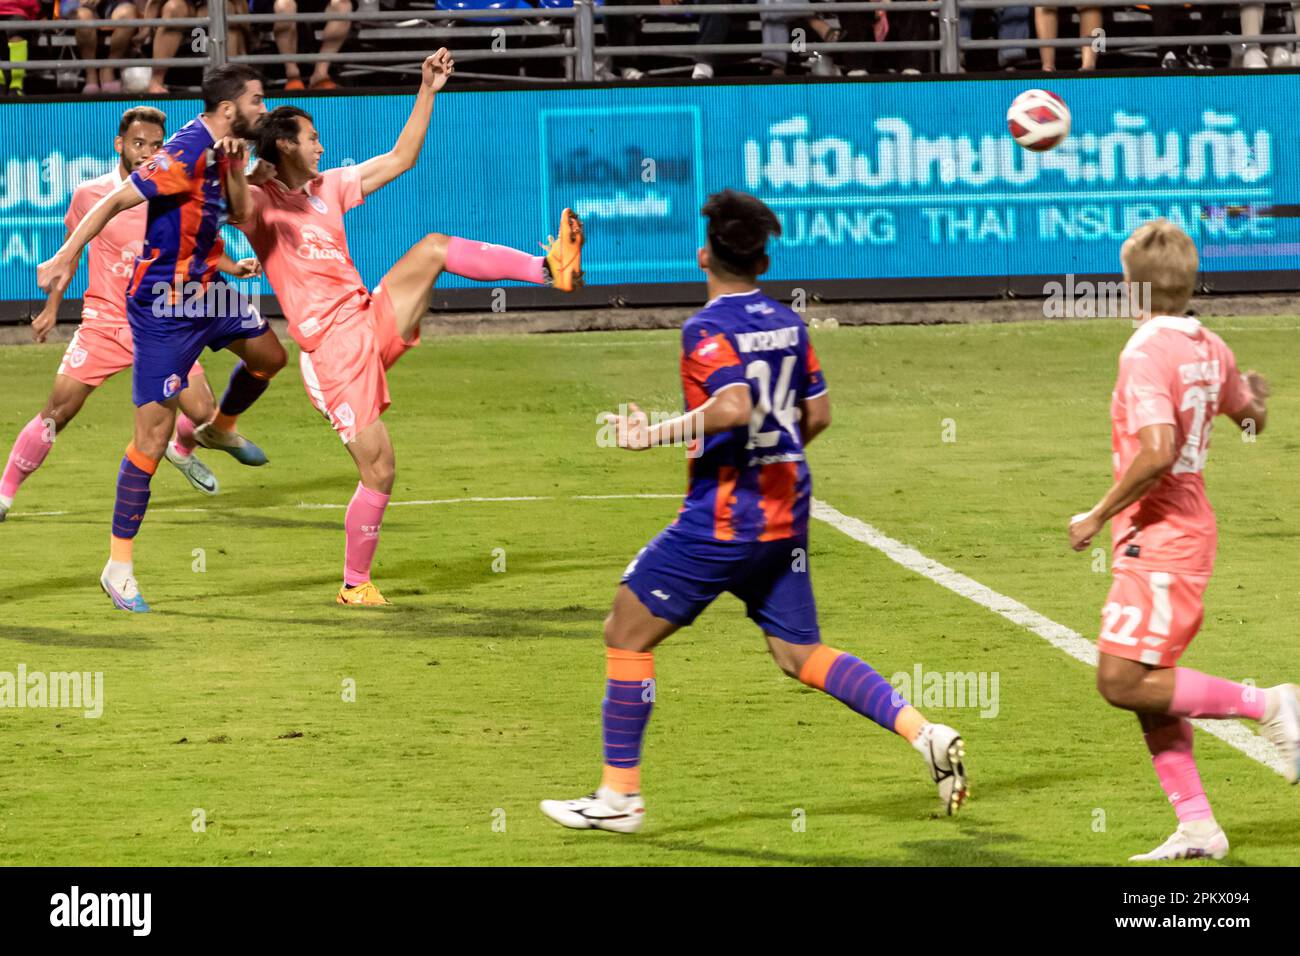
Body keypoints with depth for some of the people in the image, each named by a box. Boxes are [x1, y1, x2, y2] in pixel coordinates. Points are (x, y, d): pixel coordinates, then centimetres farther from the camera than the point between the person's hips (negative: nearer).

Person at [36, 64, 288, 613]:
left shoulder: (220, 150, 4)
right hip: (164, 305, -9)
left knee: (269, 355, 25)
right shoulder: (187, 152, -23)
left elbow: (240, 215, 8)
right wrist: (67, 256, -28)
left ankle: (220, 430, 54)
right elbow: (115, 201, -24)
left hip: (202, 290, 9)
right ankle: (119, 566, -4)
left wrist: (234, 166, -9)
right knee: (155, 430, -10)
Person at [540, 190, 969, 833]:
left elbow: (735, 406, -29)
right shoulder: (788, 323, 9)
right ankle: (925, 733, -3)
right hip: (786, 513, 7)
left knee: (626, 632, 4)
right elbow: (817, 413, 16)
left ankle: (620, 795, 4)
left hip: (721, 519, -7)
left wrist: (657, 434, -20)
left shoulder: (707, 329, -13)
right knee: (799, 654, 13)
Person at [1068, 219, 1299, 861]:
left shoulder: (1144, 354, -18)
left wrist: (1098, 516, -19)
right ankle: (1197, 826, 7)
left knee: (1122, 682, -10)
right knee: (1146, 688, 10)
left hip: (1158, 537, -9)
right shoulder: (1210, 349, 7)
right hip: (1191, 527, 9)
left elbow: (1157, 453, -29)